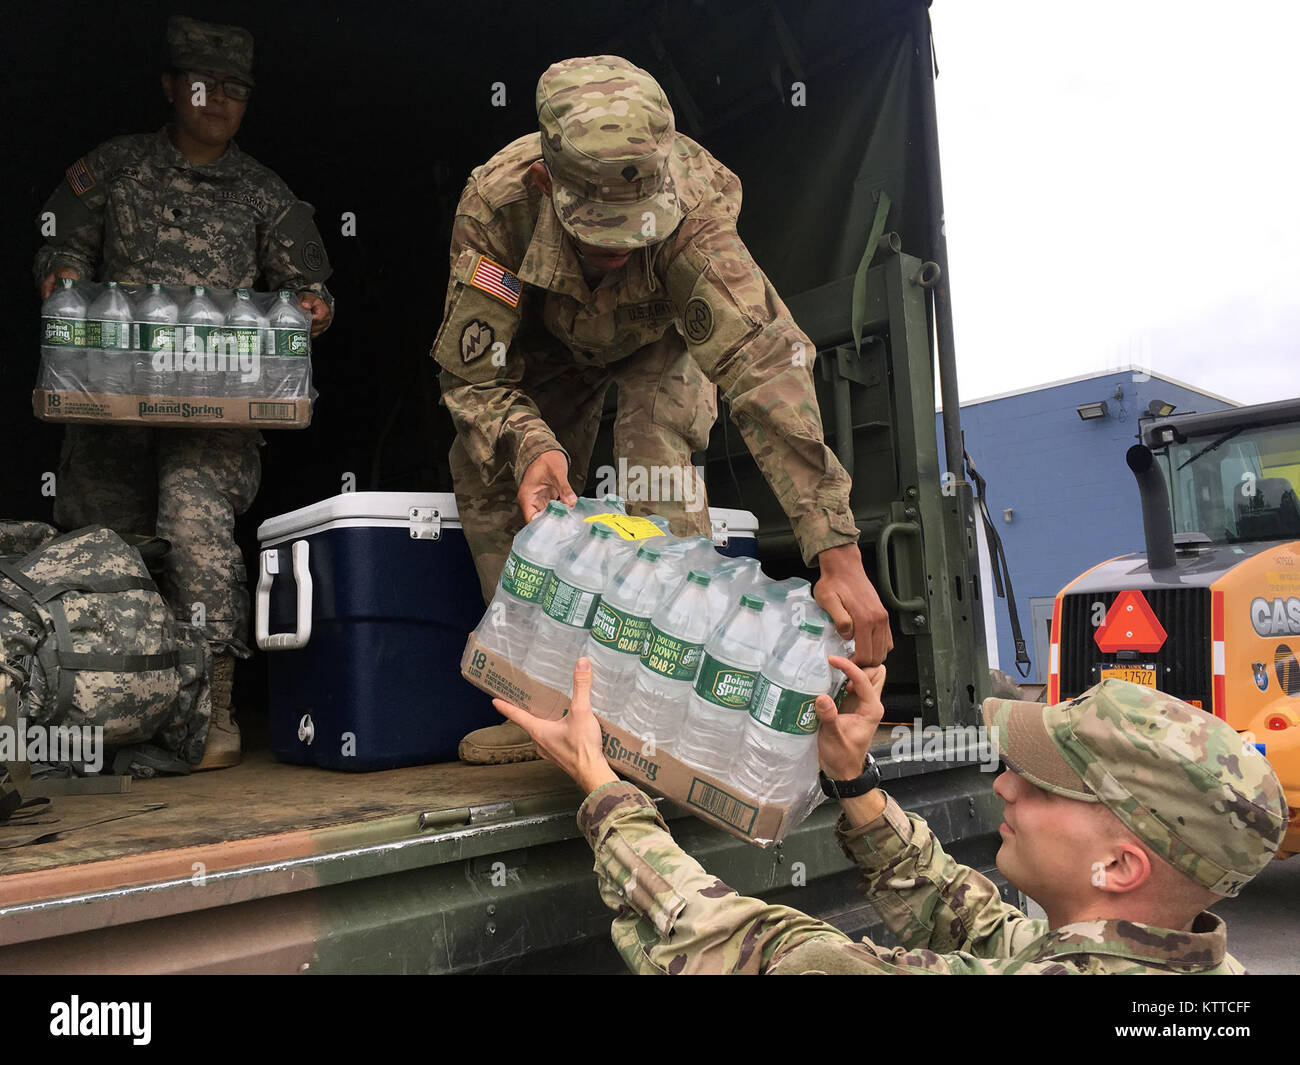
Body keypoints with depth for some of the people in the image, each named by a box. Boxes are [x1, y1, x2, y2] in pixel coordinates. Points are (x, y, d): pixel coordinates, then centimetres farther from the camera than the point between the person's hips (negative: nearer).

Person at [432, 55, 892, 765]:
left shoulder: (691, 203, -44)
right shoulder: (497, 199, -37)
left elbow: (766, 361, -53)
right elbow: (472, 371, -31)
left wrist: (837, 550, -61)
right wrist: (530, 445, -54)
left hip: (664, 335, -2)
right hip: (552, 339, 3)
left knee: (656, 440, -32)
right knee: (487, 465, -12)